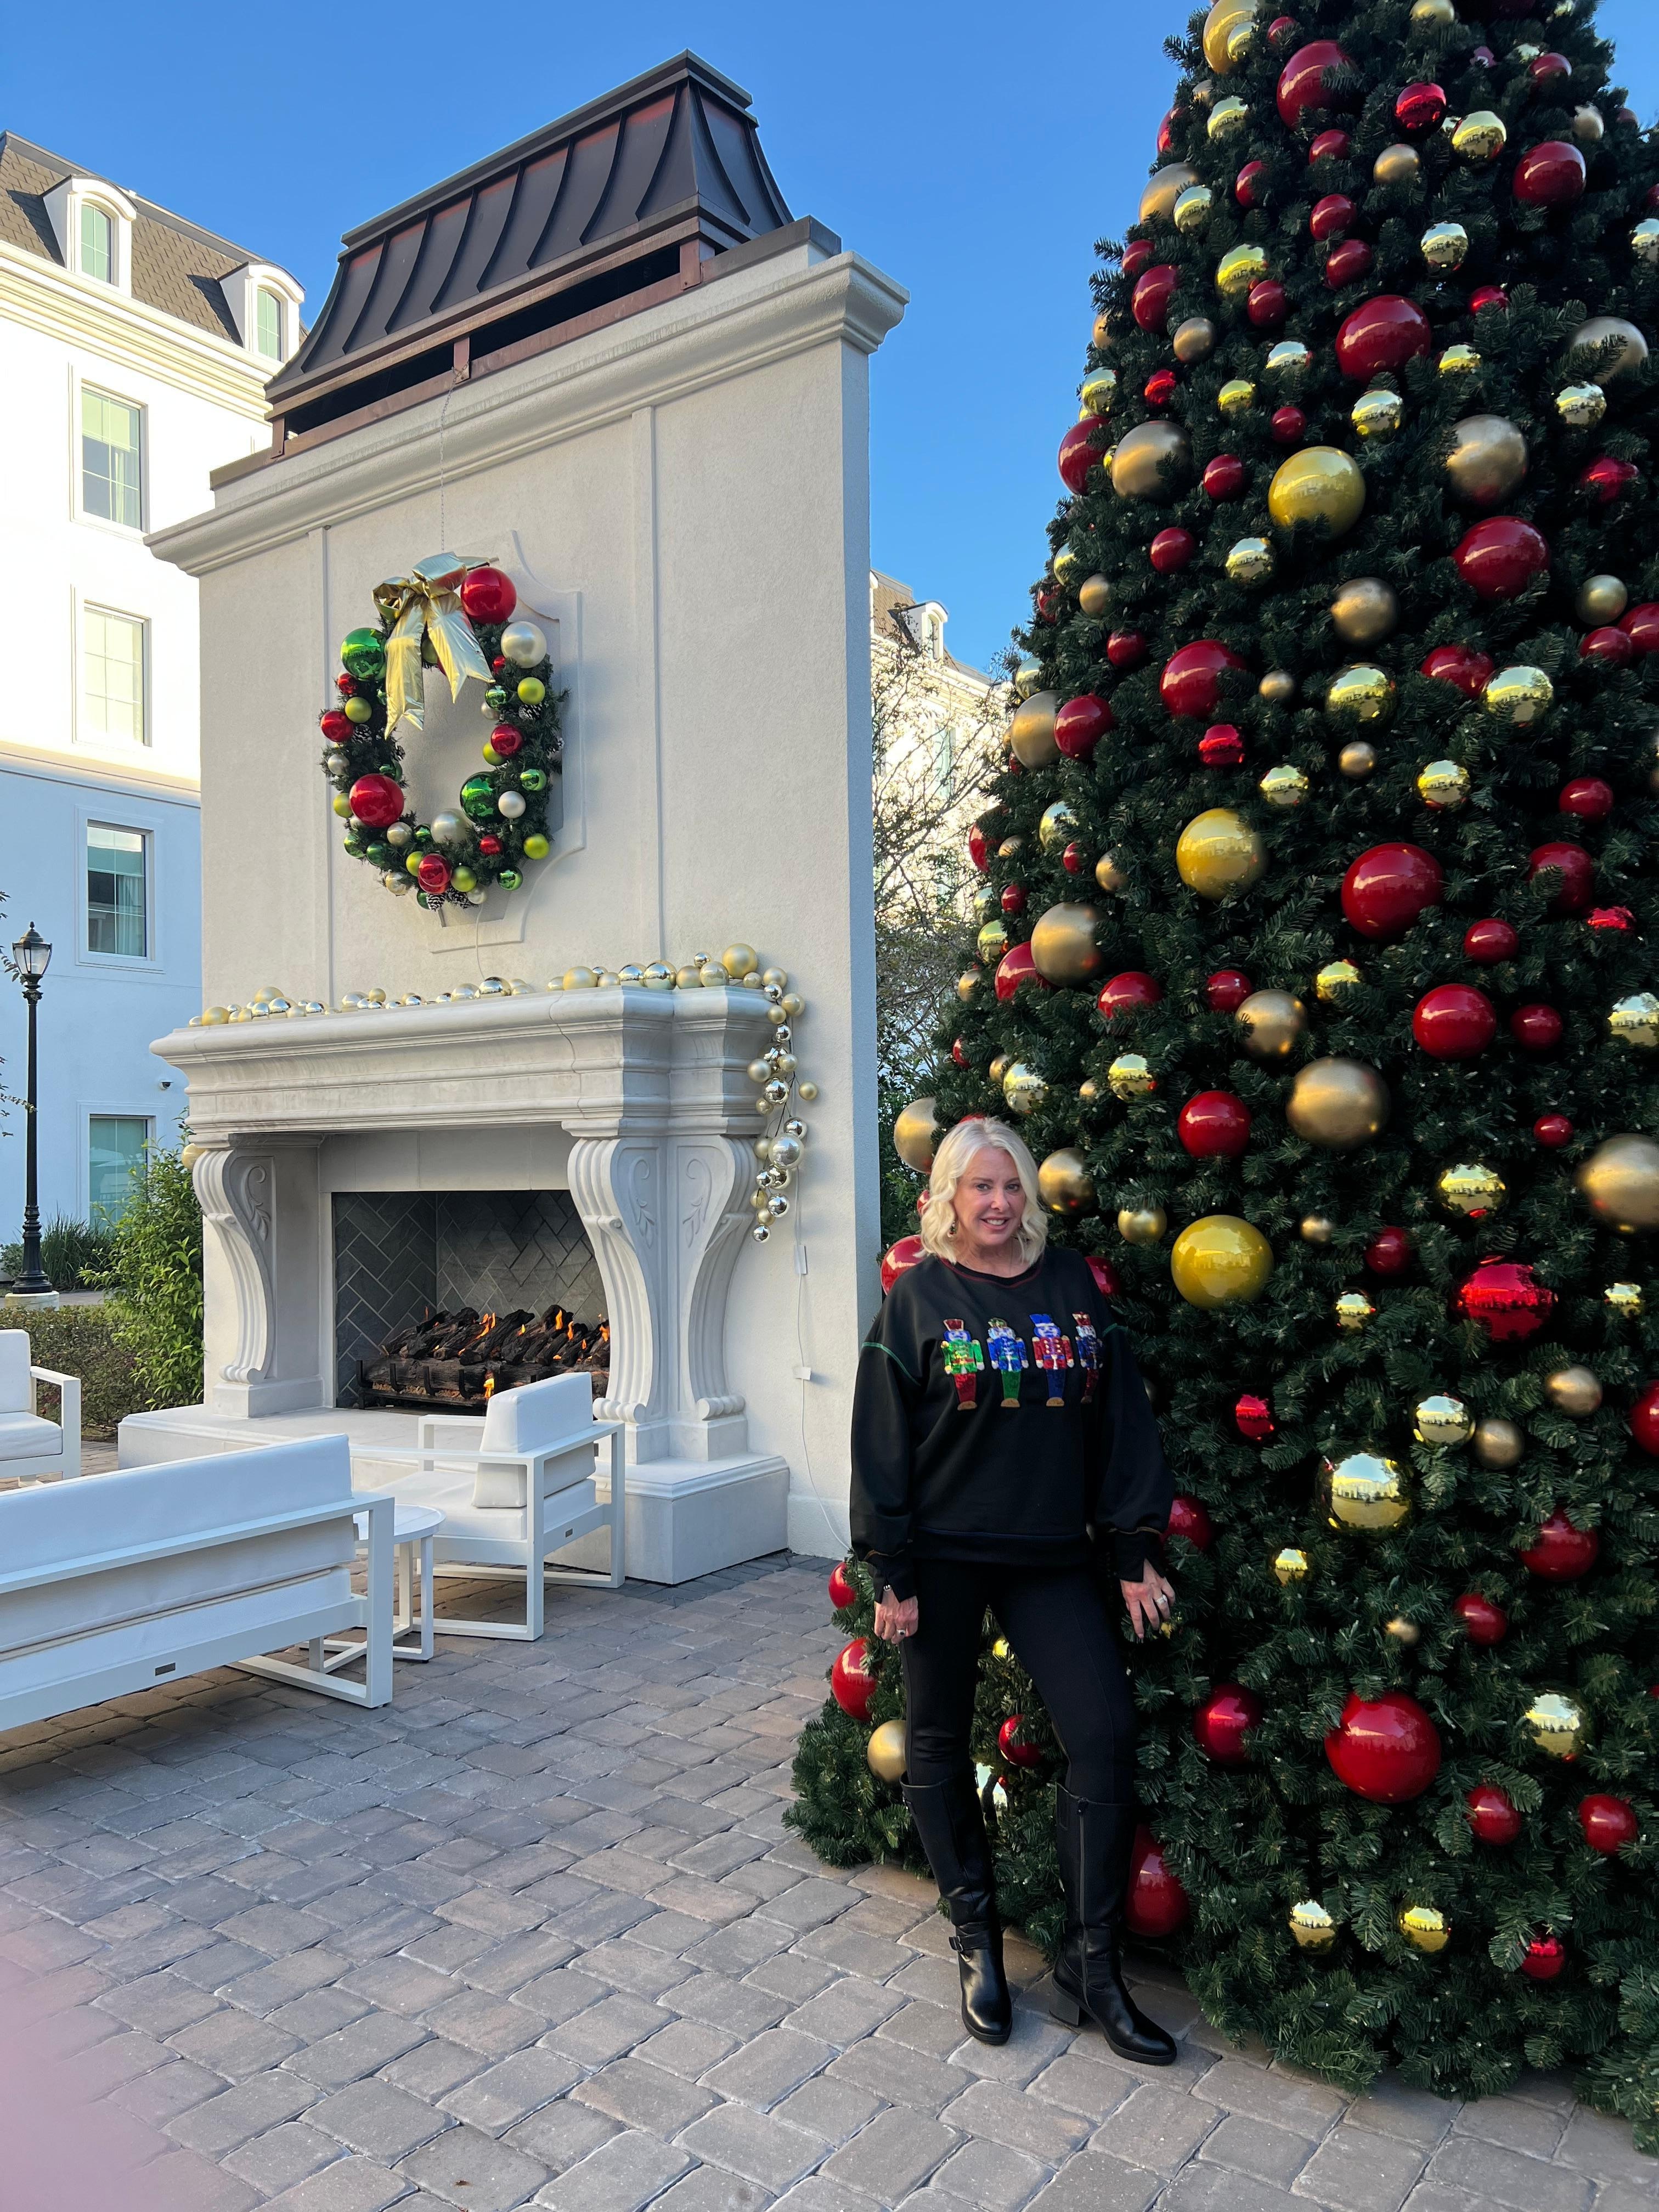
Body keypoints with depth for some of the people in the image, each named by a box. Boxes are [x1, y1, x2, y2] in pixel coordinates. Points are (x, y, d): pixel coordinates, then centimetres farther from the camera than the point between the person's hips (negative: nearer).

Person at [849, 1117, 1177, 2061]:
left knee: (1107, 1728, -6)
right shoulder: (921, 1295, -3)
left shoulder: (1073, 1285, 4)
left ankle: (1092, 1964, 11)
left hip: (1052, 1556, 2)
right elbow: (883, 1441, -4)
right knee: (940, 1742, 8)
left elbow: (1122, 1419, 5)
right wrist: (892, 1572, -7)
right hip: (945, 1555, -2)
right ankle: (978, 1939, 29)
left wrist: (1136, 1550, 1)